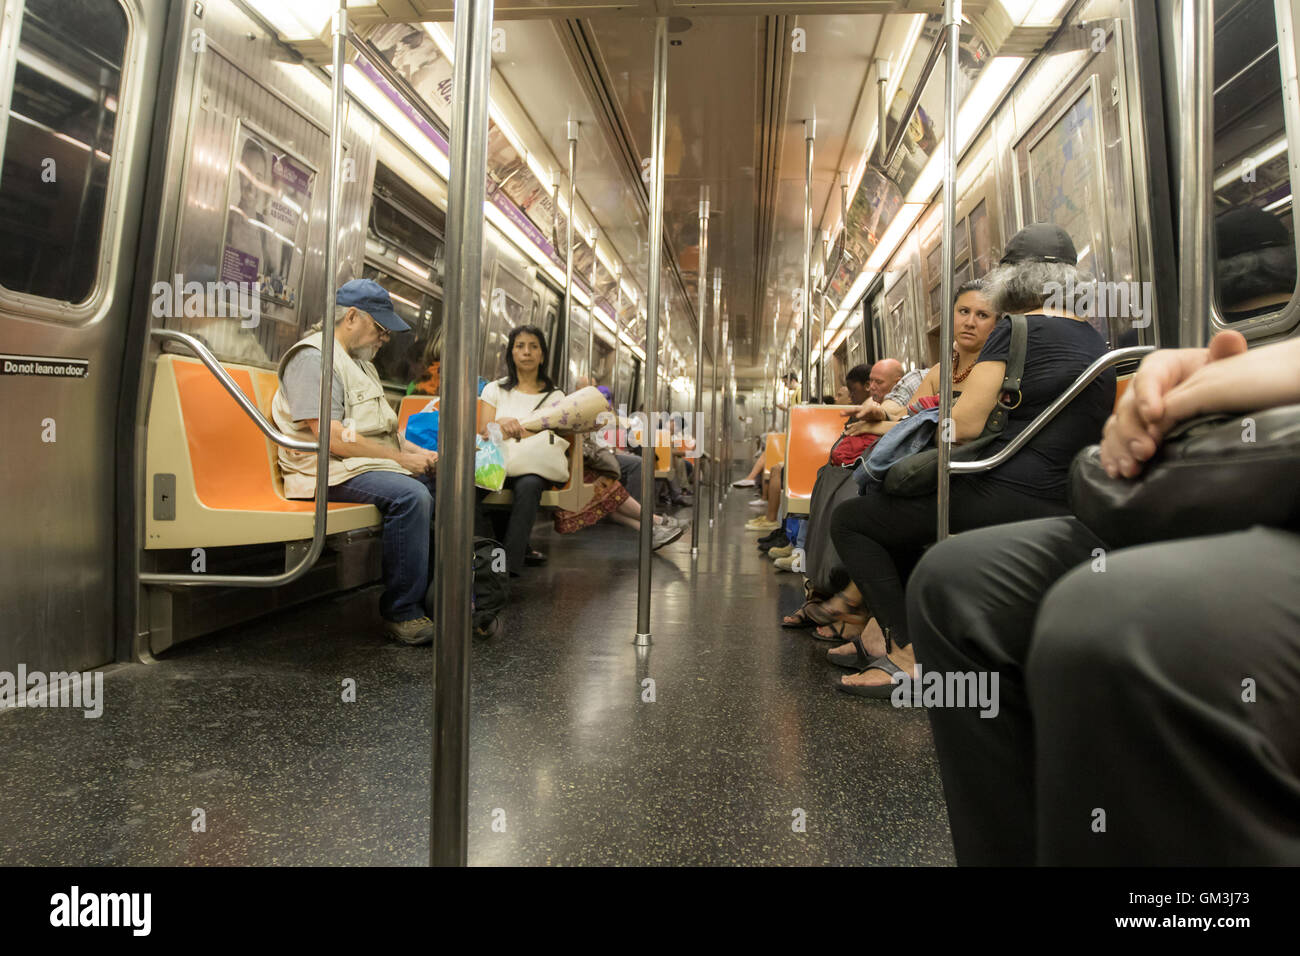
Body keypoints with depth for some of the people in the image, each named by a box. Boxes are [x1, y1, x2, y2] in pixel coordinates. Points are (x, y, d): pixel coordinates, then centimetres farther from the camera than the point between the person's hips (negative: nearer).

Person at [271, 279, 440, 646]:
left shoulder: (360, 362, 23)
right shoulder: (313, 357, -9)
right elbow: (330, 437, -20)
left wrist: (419, 452, 5)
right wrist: (400, 457, -16)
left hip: (373, 464, 10)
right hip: (333, 471, -10)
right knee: (410, 495, -32)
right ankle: (401, 612, -22)